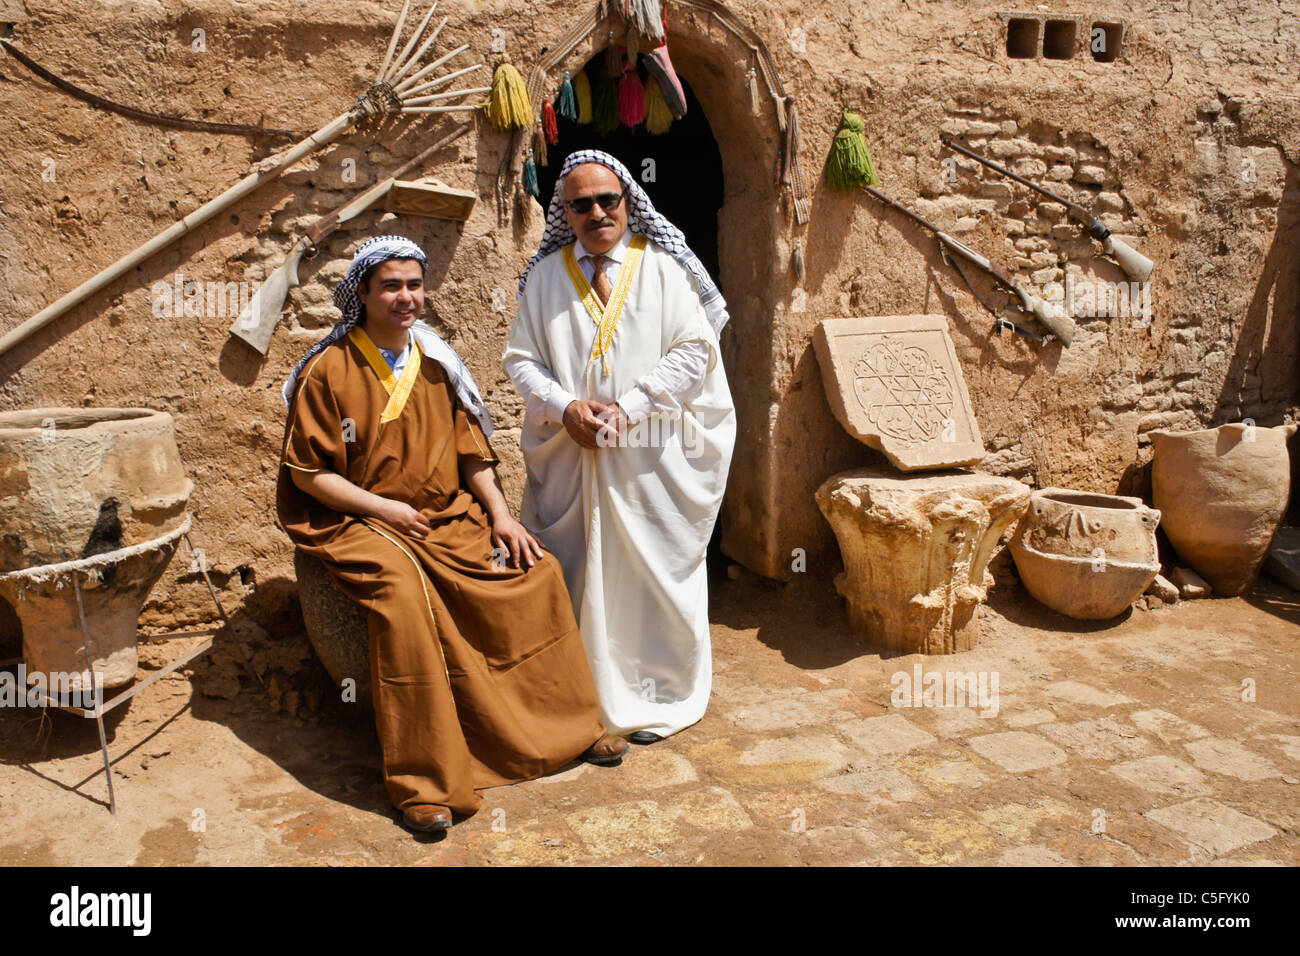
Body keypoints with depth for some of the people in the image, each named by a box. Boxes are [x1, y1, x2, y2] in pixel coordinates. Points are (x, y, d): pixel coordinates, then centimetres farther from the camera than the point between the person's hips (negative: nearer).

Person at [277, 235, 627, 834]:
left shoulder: (436, 364, 11)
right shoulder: (330, 370, -4)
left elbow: (472, 452, 13)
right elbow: (308, 472, -5)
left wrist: (500, 514, -1)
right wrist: (385, 508, -15)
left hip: (449, 517, 5)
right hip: (362, 524, -5)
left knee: (537, 570, -13)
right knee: (403, 592, -35)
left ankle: (567, 725, 5)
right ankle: (422, 784, -25)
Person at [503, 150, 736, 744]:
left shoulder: (662, 267, 1)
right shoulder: (544, 276, 8)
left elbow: (694, 350, -6)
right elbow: (521, 359, 6)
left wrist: (627, 408, -14)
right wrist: (566, 406, -13)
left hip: (652, 455, -2)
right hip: (571, 453, 2)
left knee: (654, 570, 5)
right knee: (575, 573, 7)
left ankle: (659, 697, 21)